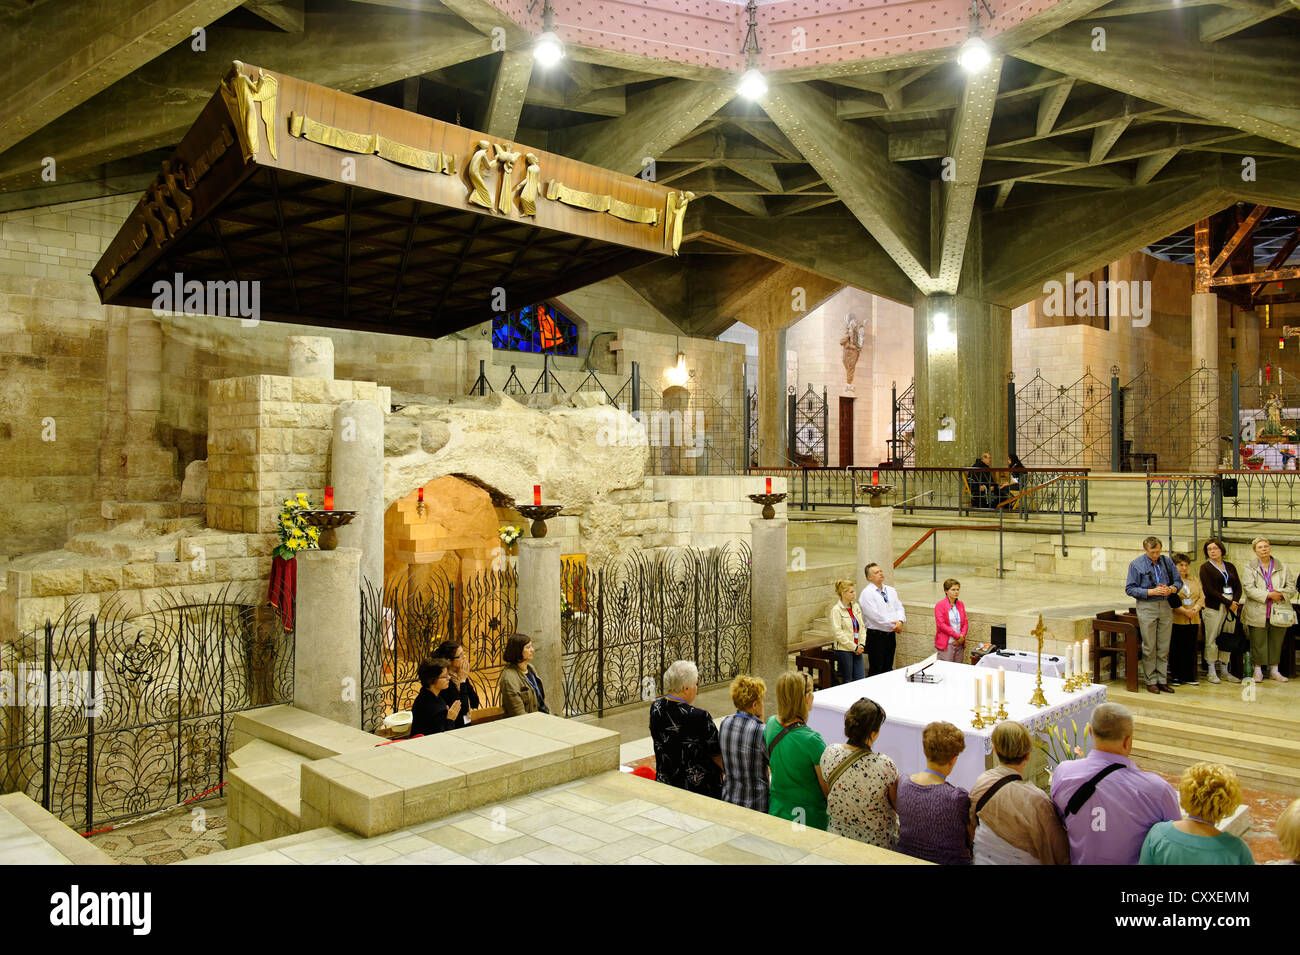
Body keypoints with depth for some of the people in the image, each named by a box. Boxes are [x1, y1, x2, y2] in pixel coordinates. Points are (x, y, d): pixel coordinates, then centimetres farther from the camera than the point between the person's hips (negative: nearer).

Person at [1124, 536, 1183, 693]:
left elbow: (1178, 581, 13)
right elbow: (1130, 589, -7)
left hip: (1165, 606, 4)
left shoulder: (1167, 561, 8)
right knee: (1149, 647, -1)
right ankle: (1150, 681, 8)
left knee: (1164, 647, 7)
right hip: (1147, 608, -4)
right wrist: (1152, 592, -17)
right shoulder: (1136, 564, -4)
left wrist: (1171, 589, -10)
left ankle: (1163, 680, 16)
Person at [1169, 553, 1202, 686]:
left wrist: (1195, 608, -8)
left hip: (1193, 620, 5)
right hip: (1177, 620, -5)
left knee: (1191, 649, 7)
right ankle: (1175, 677, 6)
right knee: (1176, 649, -2)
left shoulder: (1195, 580, 17)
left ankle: (1190, 677, 15)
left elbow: (1201, 597, 11)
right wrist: (1184, 611, -18)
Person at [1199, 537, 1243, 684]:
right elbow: (1209, 590, -9)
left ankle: (1225, 671, 13)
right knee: (1212, 639, -5)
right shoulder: (1205, 567, 1)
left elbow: (1238, 587, 10)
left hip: (1232, 606, 4)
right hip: (1214, 607, -4)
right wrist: (1228, 603, -12)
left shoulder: (1230, 567, 15)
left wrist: (1235, 601, -8)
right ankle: (1212, 672, 2)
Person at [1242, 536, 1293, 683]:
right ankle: (1258, 670, 11)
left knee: (1276, 642, 8)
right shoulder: (1250, 568, 2)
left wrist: (1281, 594, -12)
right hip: (1258, 613, -2)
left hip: (1278, 613, 2)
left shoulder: (1282, 567, 10)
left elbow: (1292, 587, 7)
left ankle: (1274, 670, 19)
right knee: (1258, 643, 1)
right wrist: (1269, 595, -17)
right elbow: (1249, 589, -8)